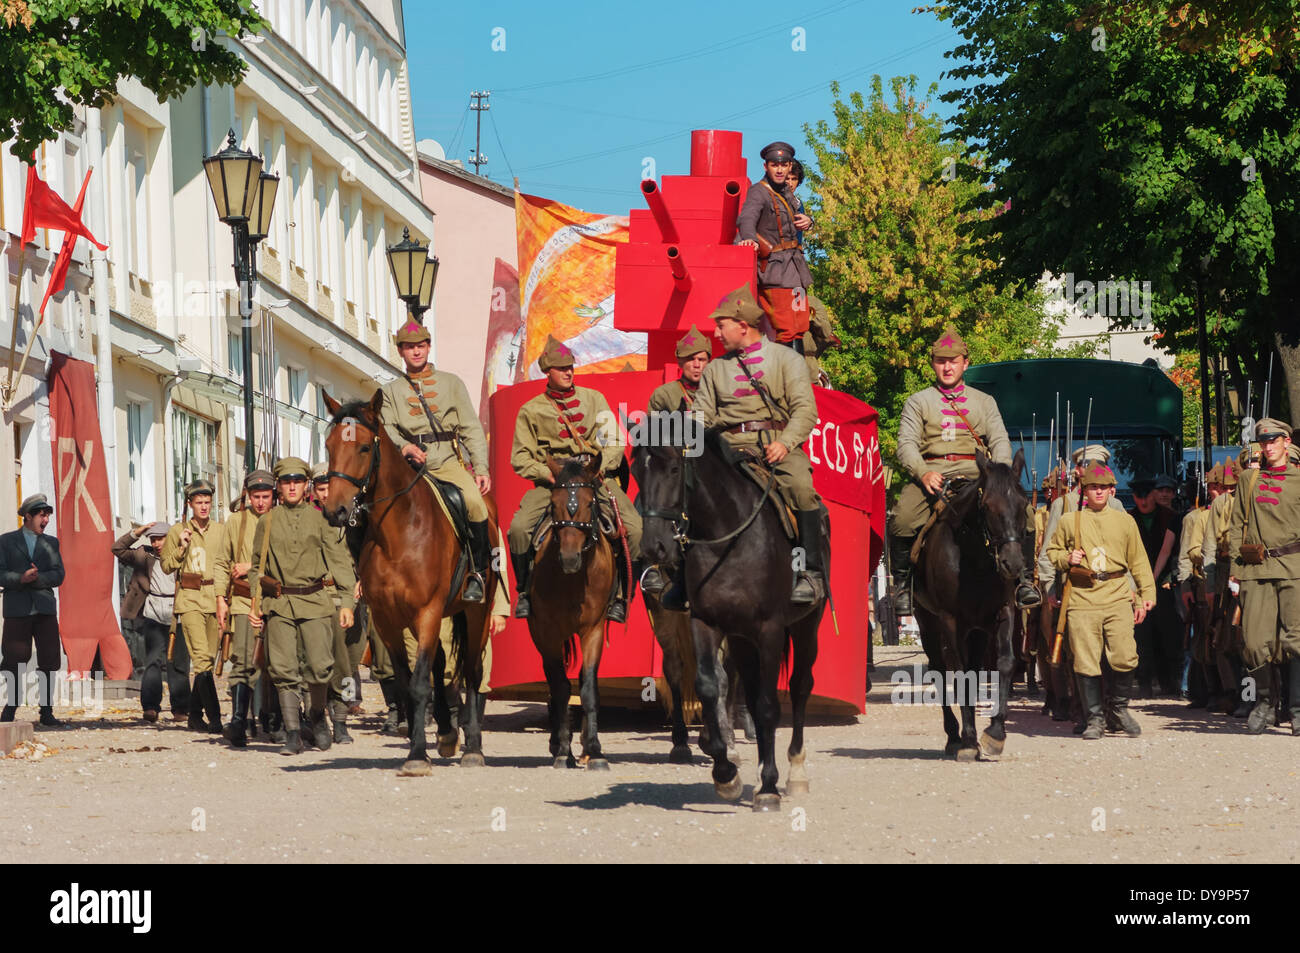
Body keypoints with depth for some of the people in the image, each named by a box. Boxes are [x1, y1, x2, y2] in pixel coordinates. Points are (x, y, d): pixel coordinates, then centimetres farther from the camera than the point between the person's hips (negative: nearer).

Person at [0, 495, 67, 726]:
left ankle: (47, 712, 3)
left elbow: (58, 576, 4)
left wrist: (36, 578, -14)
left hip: (45, 610, 2)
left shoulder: (51, 543, 15)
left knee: (49, 661, -3)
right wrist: (21, 578, -19)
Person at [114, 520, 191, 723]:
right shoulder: (144, 557, 12)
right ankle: (150, 707, -9)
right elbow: (118, 549, 11)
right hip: (153, 617, 1)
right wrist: (137, 533, 2)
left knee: (179, 664, 3)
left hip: (177, 617, -1)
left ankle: (180, 708, 9)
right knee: (154, 660, -9)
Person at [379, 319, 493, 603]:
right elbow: (386, 429, 3)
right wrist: (405, 447, -20)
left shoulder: (451, 383, 15)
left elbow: (471, 429, 10)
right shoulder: (391, 391, 17)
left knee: (474, 502, -30)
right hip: (410, 465, 1)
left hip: (449, 462, -1)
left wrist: (481, 469, -2)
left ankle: (477, 573, -18)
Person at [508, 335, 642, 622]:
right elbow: (520, 458, 6)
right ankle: (525, 590, -4)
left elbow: (614, 444, 11)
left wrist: (598, 469, -8)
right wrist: (550, 474, -11)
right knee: (519, 528, -27)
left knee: (634, 527, -22)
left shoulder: (594, 399, 14)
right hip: (550, 481, -1)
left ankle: (619, 596, -10)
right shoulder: (531, 411, 9)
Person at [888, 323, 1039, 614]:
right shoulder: (918, 402, 16)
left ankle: (1024, 580, -15)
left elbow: (1000, 441, 11)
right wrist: (923, 473, -19)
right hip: (932, 472, -1)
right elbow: (907, 444, 3)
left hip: (975, 471, 1)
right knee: (901, 517, -30)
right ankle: (903, 583, -14)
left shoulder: (984, 402, 22)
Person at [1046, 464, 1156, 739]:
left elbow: (1138, 561, 15)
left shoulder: (1125, 521, 13)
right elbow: (1052, 550, 20)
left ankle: (1120, 707, 16)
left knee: (1125, 659, -8)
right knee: (1086, 662, -2)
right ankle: (1095, 719, 9)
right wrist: (1067, 559, -2)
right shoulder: (1069, 522, 11)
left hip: (1117, 596, 0)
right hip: (1082, 599, 0)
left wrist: (1146, 595, 6)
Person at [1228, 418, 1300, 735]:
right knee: (1255, 640, -3)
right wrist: (1235, 566, 8)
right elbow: (1237, 526, 17)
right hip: (1256, 570, 2)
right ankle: (1262, 703, 14)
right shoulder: (1249, 481, 16)